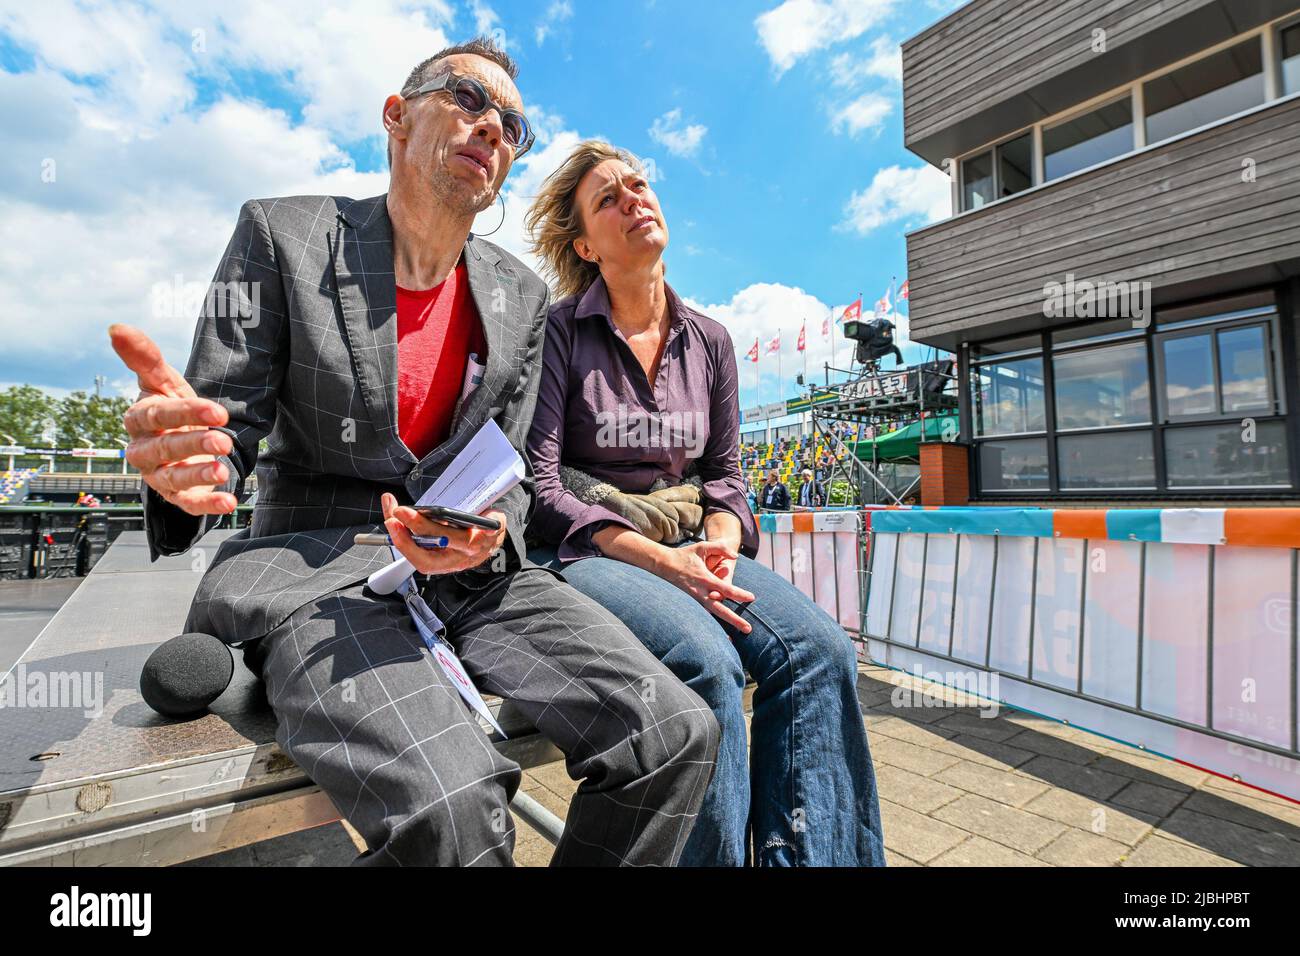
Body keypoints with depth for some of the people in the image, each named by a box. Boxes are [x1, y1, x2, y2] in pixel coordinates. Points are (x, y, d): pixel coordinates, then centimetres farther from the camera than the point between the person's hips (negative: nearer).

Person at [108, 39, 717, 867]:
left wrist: (490, 529, -15)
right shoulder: (283, 234, 2)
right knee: (451, 813, -32)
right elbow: (224, 424, -1)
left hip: (471, 569, 4)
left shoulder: (523, 298, 10)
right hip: (314, 561, -3)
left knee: (680, 735, -15)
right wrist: (180, 462, -26)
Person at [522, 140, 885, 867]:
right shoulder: (557, 333, -1)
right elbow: (541, 489, -7)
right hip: (584, 552, -4)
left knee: (820, 648, -21)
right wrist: (660, 559, -19)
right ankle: (718, 856, -10)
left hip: (689, 546, 5)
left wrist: (718, 545, -9)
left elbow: (724, 475, 14)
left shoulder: (710, 342, 14)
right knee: (709, 662, -31)